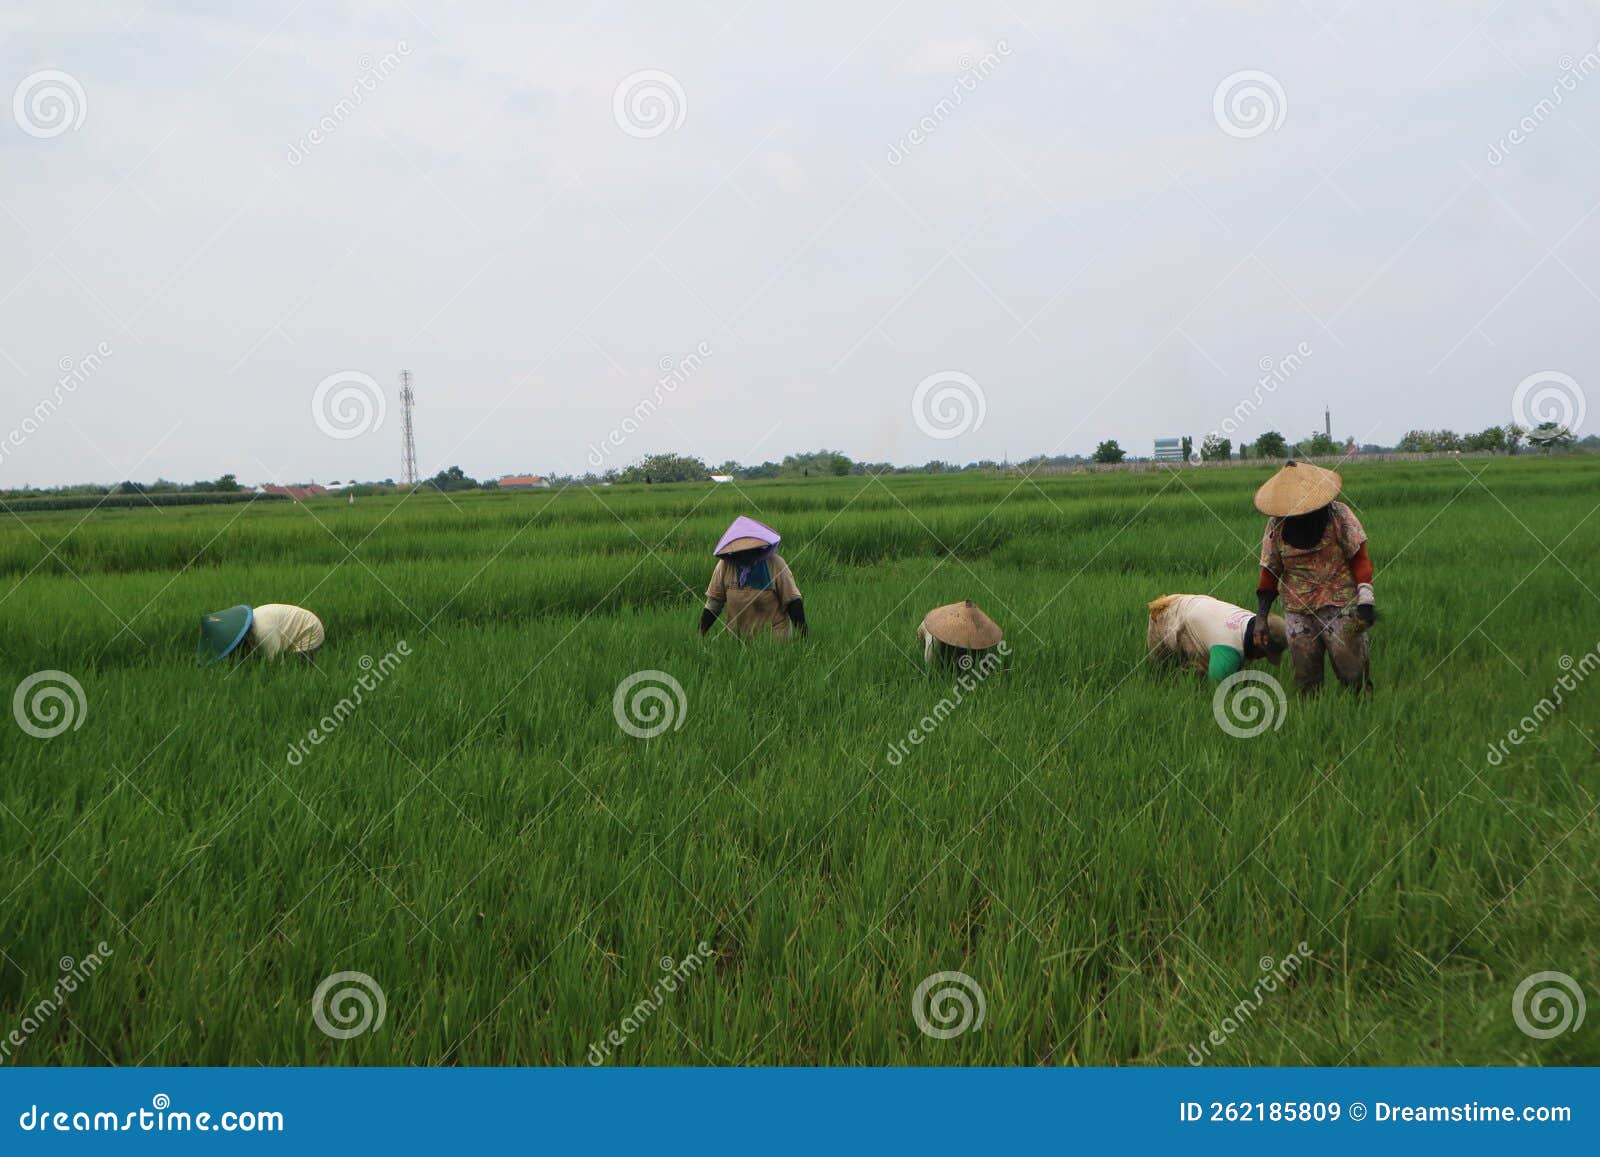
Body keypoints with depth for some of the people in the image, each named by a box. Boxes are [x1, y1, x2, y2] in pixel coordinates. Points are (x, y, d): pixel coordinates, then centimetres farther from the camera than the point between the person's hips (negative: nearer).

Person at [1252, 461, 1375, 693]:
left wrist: (1365, 598, -12)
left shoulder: (1338, 515, -5)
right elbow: (1269, 570, 10)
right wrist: (1261, 615, 5)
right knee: (1305, 679, 4)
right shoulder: (1276, 526, 4)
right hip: (1297, 611, 3)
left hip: (1340, 604, -3)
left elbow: (1359, 558, -2)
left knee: (1353, 671, -7)